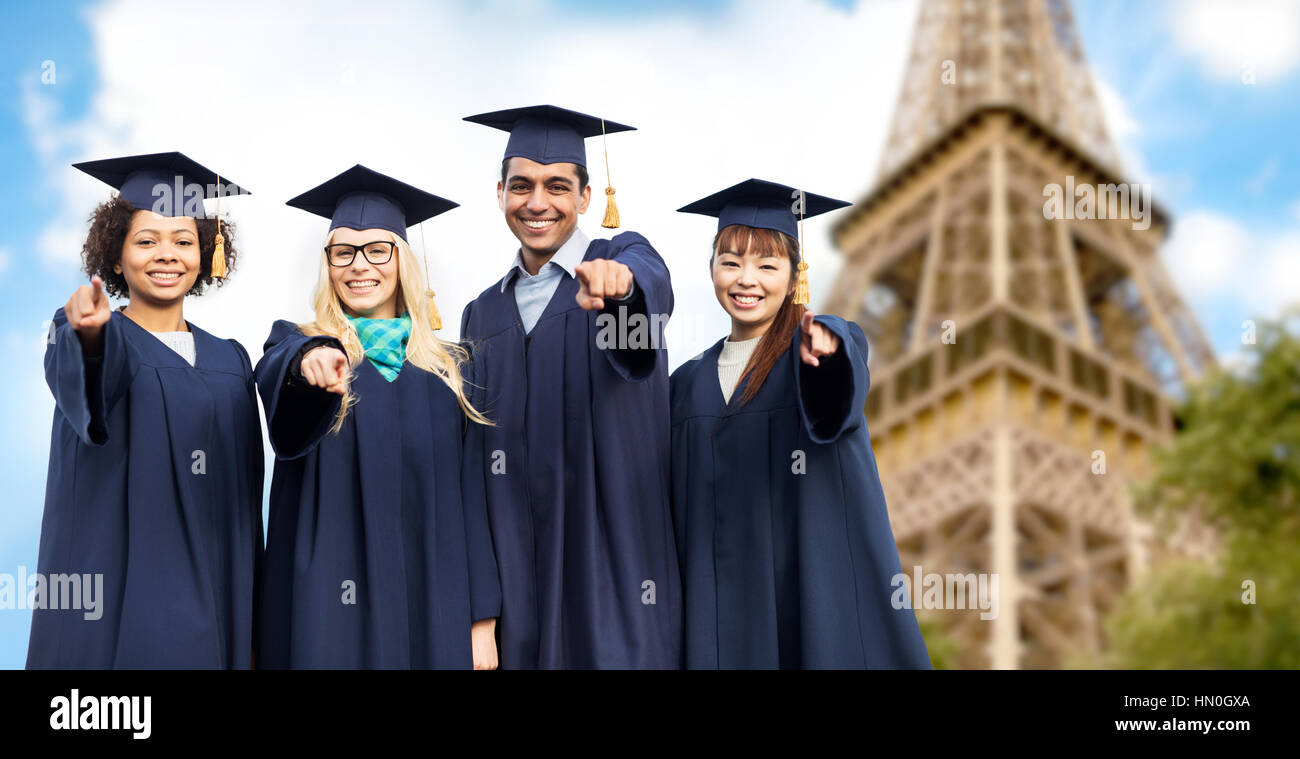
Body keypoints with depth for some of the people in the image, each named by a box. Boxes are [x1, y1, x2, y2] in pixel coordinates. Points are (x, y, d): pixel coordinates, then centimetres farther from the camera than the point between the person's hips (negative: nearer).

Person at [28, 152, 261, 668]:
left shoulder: (229, 362, 11)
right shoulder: (81, 338, -2)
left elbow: (244, 501, 12)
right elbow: (81, 383, -27)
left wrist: (247, 627, 8)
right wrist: (90, 333, -50)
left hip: (209, 613, 4)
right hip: (112, 614, -4)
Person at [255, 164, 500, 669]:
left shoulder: (447, 368, 10)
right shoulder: (294, 343, 5)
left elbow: (471, 497, 7)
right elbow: (277, 374, -20)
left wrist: (482, 619, 0)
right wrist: (311, 361, -44)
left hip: (430, 610, 2)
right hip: (327, 614, -2)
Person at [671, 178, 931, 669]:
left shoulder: (838, 344, -1)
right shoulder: (689, 385, 11)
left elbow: (838, 394, -26)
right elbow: (676, 516, 14)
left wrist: (824, 348, -47)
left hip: (819, 605, -3)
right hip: (721, 617, 3)